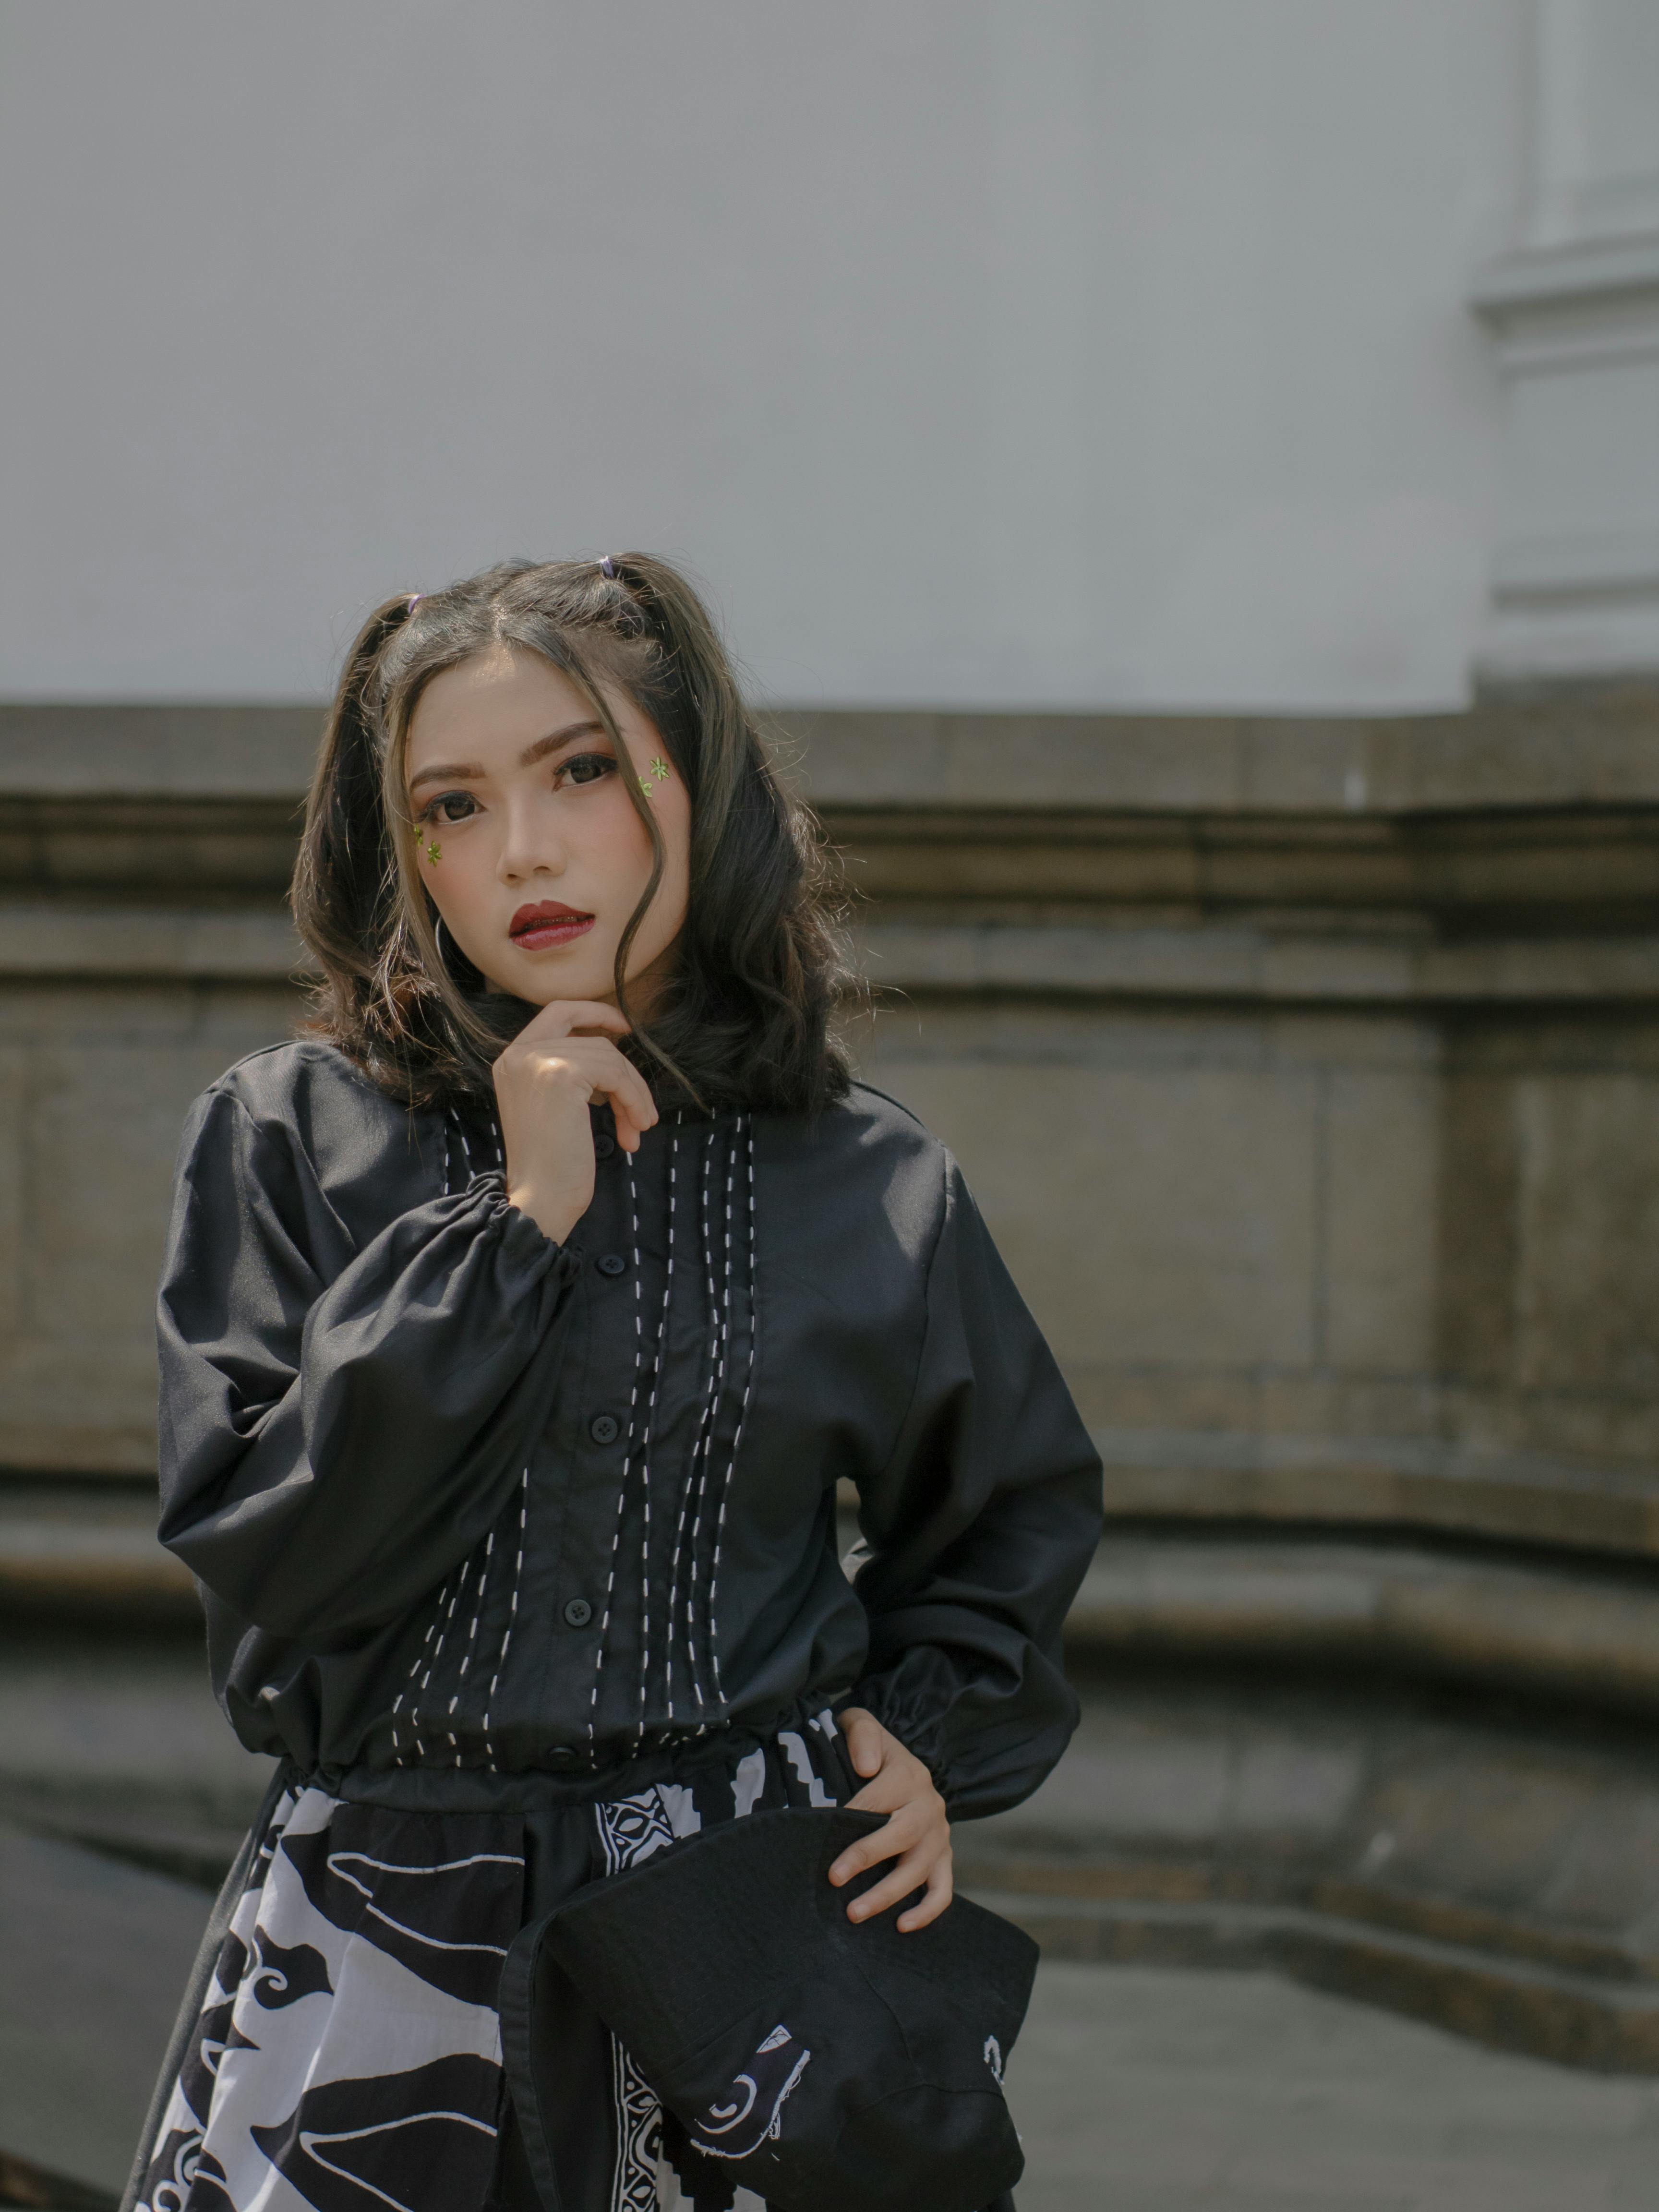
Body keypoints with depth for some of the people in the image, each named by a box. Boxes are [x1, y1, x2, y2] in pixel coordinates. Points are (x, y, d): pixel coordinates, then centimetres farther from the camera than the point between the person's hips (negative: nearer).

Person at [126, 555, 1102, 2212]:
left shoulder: (872, 1192, 4)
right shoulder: (283, 1142, 0)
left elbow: (1011, 1517, 20)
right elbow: (262, 1546, -11)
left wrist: (931, 1734, 3)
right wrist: (514, 1227, -13)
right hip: (378, 1945, -1)